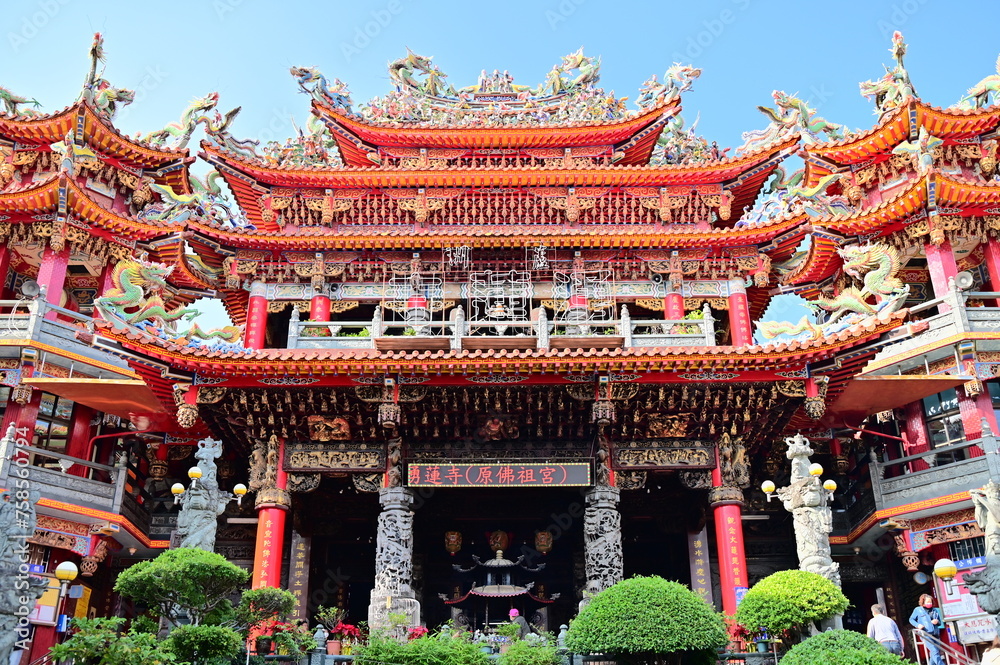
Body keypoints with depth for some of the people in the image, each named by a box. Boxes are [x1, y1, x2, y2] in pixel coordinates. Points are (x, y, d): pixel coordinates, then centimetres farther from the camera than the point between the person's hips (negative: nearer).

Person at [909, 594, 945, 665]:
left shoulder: (935, 610, 17)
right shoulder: (918, 610, 5)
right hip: (926, 634, -5)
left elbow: (939, 623, 24)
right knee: (935, 651, -20)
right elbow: (911, 619, 10)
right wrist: (917, 625, -9)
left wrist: (937, 622, 0)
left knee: (934, 655, 4)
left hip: (935, 635, 5)